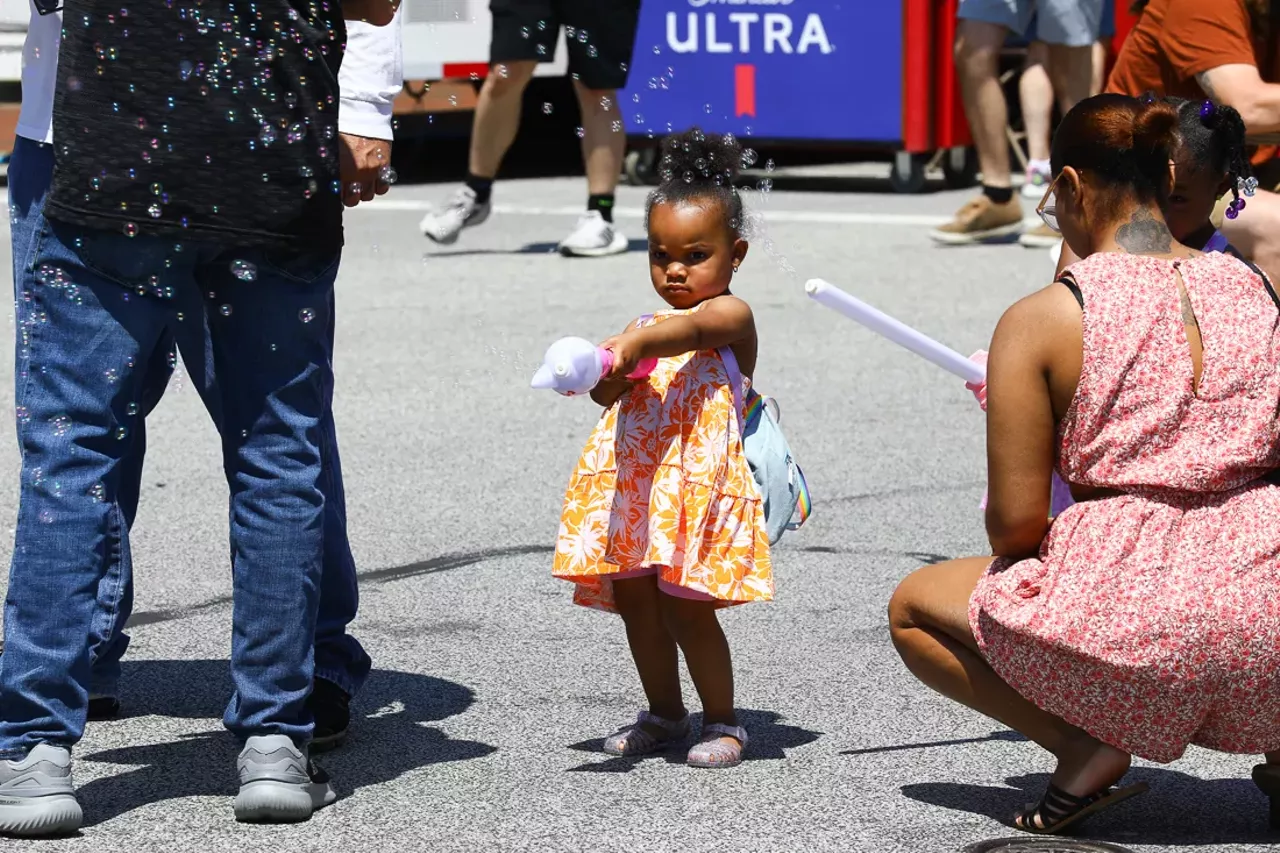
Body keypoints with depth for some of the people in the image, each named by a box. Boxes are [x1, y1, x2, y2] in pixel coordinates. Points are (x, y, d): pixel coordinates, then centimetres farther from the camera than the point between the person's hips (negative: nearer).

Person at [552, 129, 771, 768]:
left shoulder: (731, 314, -3)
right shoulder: (647, 324, 19)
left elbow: (692, 329, -26)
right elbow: (610, 396, 14)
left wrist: (635, 343, -43)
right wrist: (608, 374, -9)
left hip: (699, 485, -7)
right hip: (635, 485, 7)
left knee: (686, 609, -8)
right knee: (636, 602, 9)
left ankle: (722, 721, 9)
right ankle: (664, 713, 27)